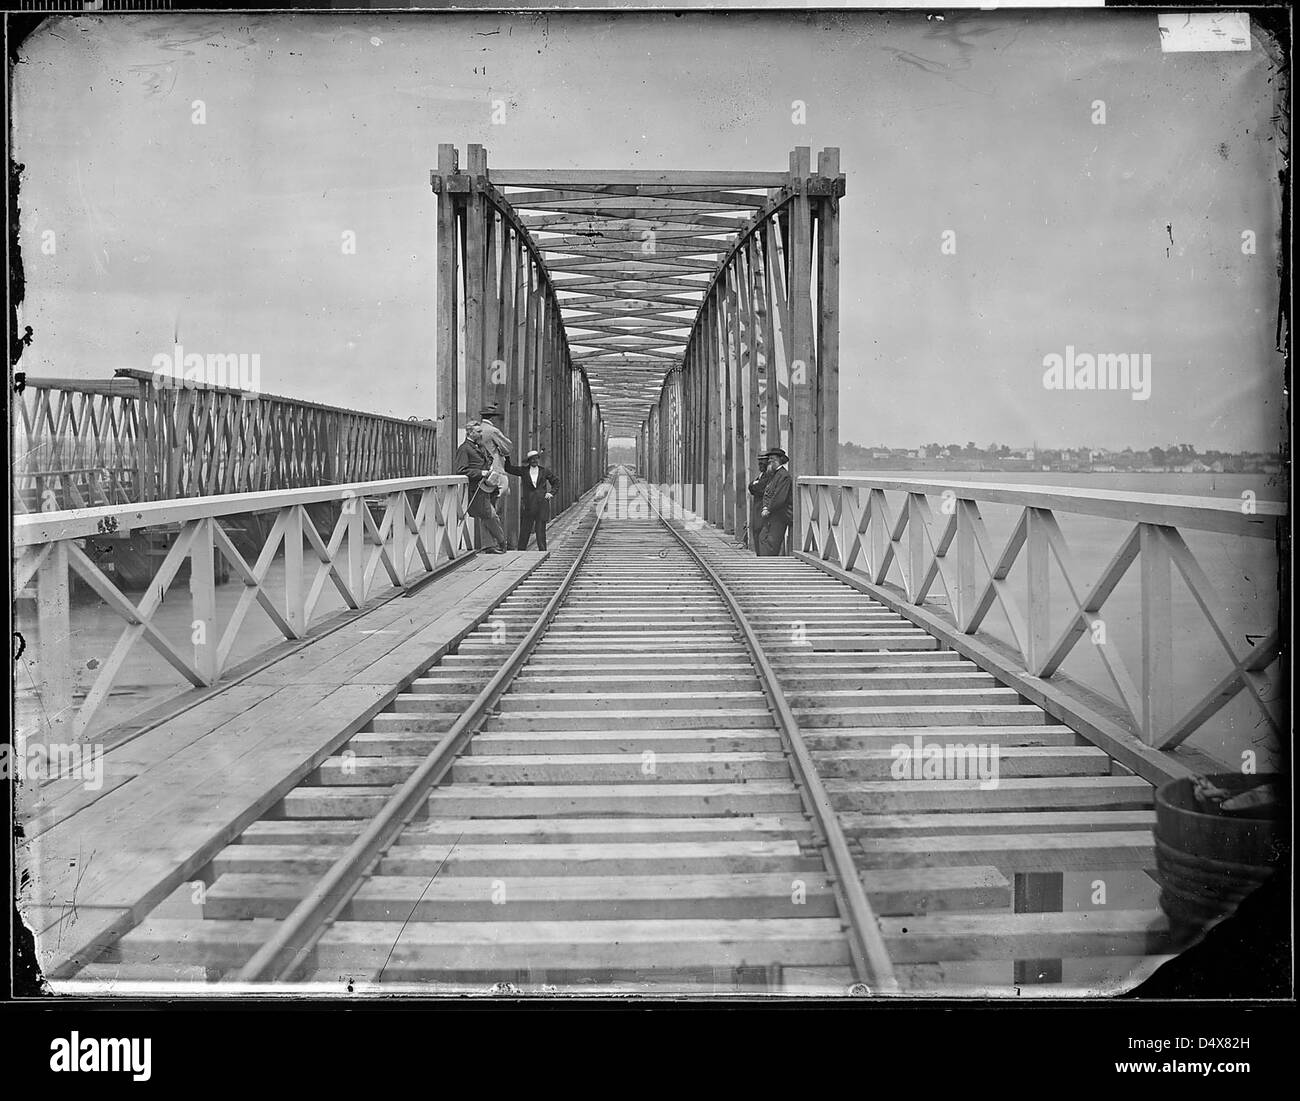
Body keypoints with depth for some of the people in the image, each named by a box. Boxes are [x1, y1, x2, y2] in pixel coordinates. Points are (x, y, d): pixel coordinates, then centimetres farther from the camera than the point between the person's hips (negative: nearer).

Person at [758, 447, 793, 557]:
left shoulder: (784, 476, -12)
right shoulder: (773, 475, 20)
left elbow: (780, 498, -20)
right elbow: (766, 493, 19)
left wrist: (769, 510, -15)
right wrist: (765, 507, 2)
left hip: (780, 516, -10)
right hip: (770, 516, 10)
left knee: (772, 542, -10)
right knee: (763, 539, 6)